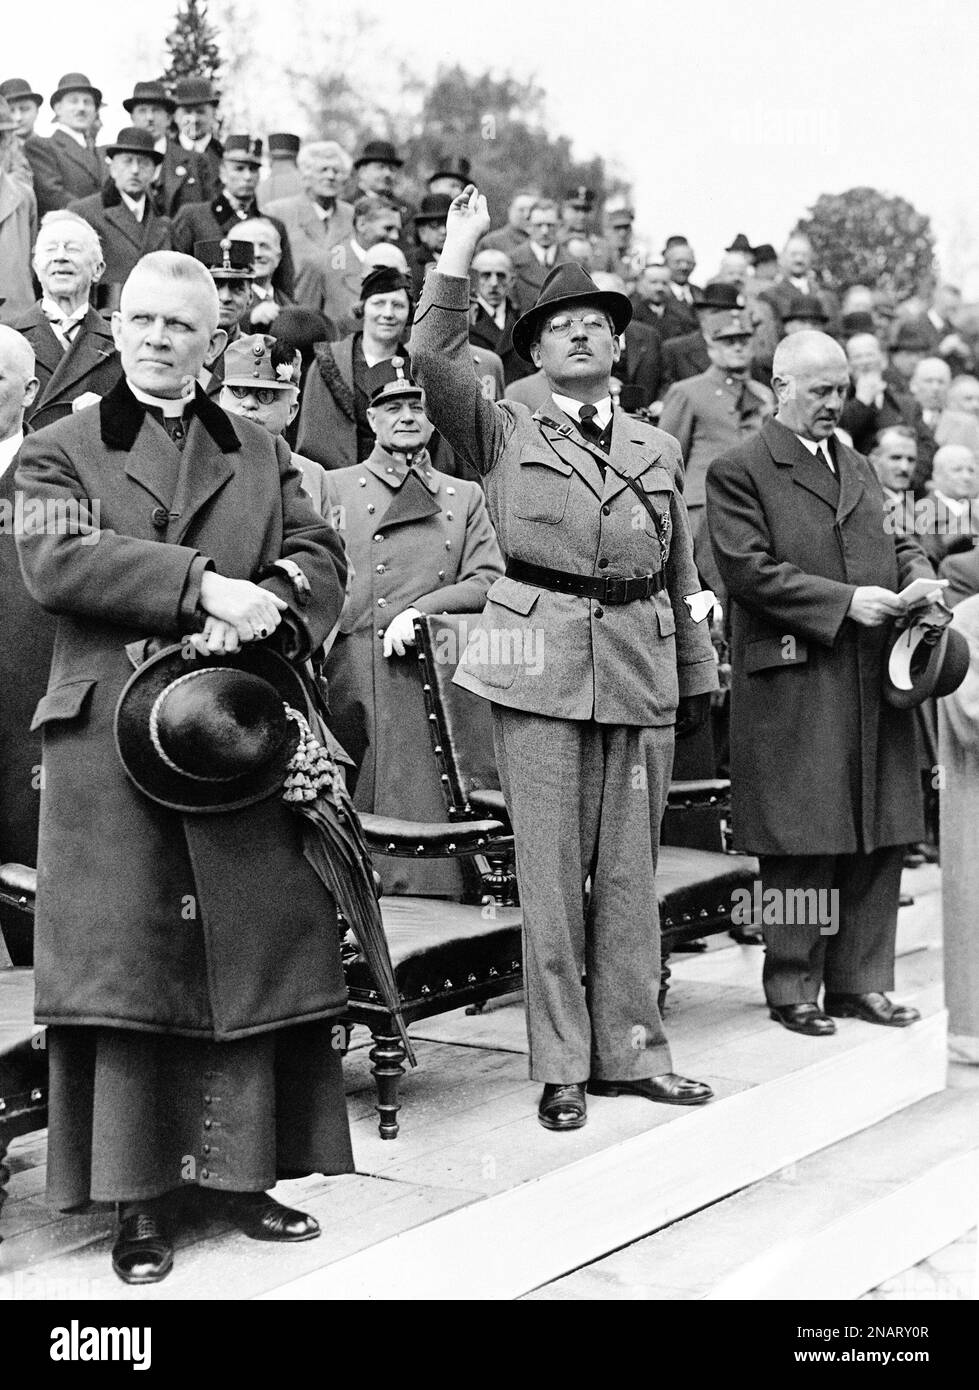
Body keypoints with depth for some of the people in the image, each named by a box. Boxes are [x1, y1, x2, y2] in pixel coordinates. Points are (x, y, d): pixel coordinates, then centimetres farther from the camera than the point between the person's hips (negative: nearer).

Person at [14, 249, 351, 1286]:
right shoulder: (57, 453, 9)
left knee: (250, 957, 5)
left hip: (243, 739, 3)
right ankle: (139, 1199, 7)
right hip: (113, 743, -3)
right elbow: (57, 561, -9)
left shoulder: (263, 456, 19)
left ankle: (236, 1170, 17)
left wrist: (258, 613, -16)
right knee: (126, 963, -2)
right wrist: (205, 586, -18)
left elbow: (319, 559, 6)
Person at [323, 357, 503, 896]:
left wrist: (421, 609, -8)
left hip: (428, 681, 1)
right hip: (345, 678, -1)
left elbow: (489, 582, 7)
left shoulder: (464, 496, 17)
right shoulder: (334, 487, 14)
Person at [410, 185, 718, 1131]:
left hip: (642, 671, 3)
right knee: (550, 868, 0)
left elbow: (681, 575, 21)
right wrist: (460, 251, -7)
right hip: (541, 664, -3)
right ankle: (560, 1065, 9)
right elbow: (432, 356, -8)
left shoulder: (657, 449, 17)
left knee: (630, 867, 7)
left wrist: (698, 678, 20)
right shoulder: (505, 435, 8)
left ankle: (630, 1049, 19)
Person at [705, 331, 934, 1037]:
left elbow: (896, 541, 23)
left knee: (881, 837, 7)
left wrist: (919, 577, 0)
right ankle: (793, 988, 9)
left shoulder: (859, 468, 21)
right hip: (793, 683, -6)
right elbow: (751, 572, -11)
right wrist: (844, 601, -15)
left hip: (874, 680, 7)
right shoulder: (738, 471, -2)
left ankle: (861, 980, 18)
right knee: (802, 843, -3)